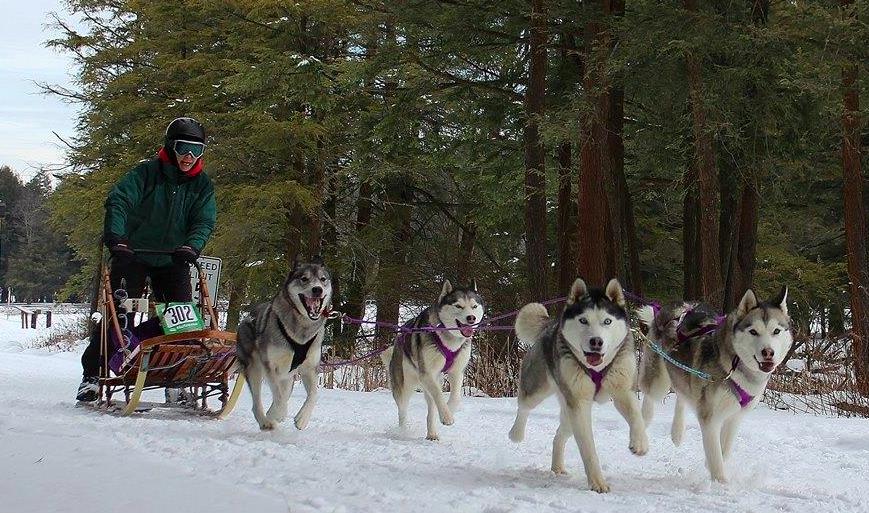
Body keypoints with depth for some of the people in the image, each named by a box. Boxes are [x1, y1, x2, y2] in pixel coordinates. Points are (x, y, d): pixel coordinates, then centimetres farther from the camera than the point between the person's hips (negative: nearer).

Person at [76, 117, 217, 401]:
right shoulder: (147, 172, -11)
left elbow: (204, 221, -10)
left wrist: (191, 246, -30)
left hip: (173, 260, 3)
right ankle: (92, 375, 2)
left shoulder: (202, 184, -1)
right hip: (133, 255, -3)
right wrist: (116, 237, -37)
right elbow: (118, 201, -21)